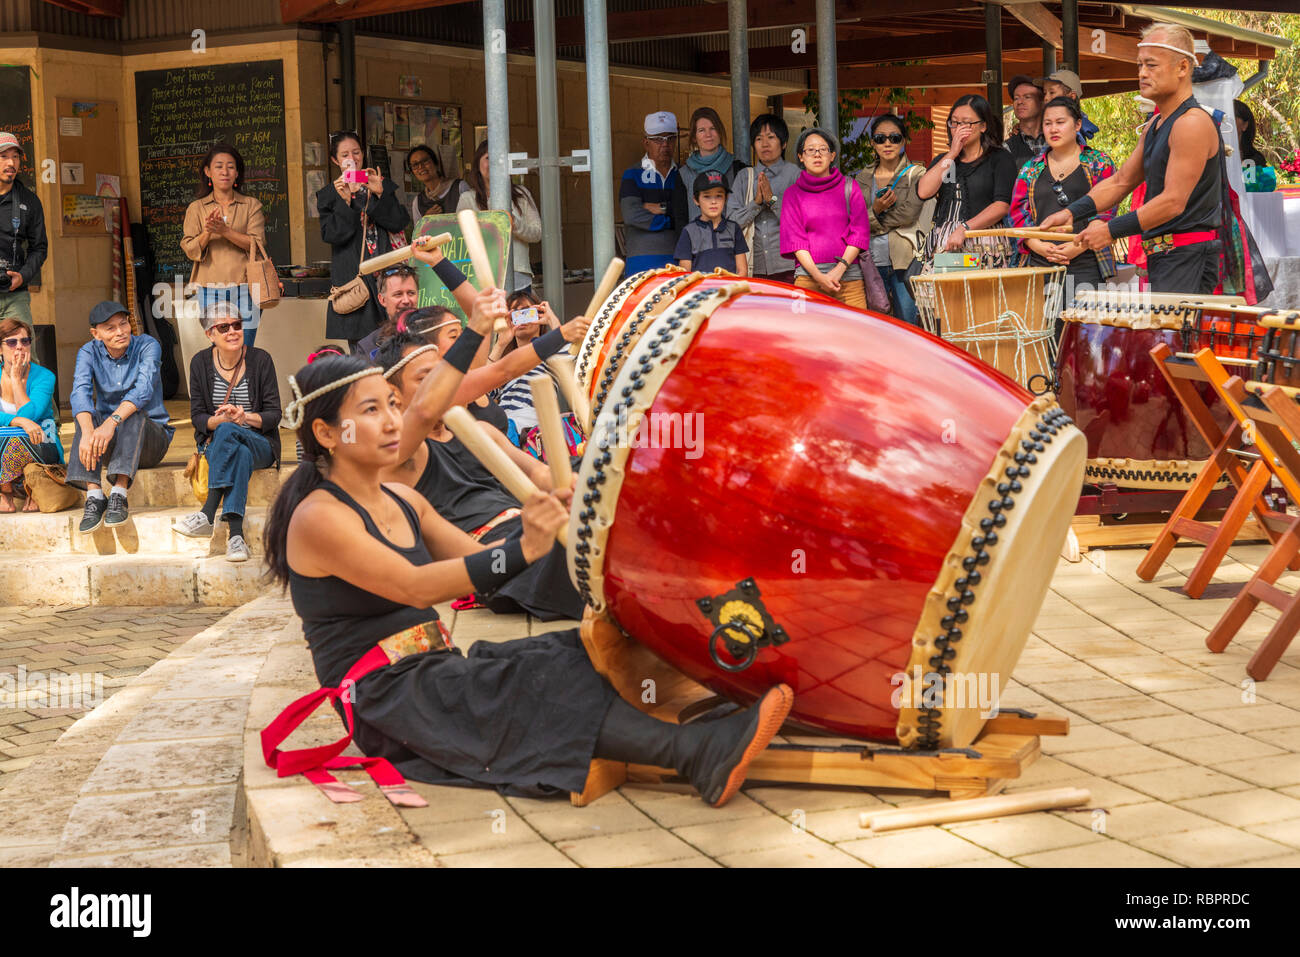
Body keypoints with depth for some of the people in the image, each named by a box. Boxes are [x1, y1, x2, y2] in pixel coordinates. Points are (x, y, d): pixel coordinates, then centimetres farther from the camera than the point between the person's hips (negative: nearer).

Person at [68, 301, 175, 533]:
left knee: (134, 413, -33)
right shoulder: (89, 353, -2)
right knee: (88, 415, -27)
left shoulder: (147, 346, -10)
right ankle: (94, 497, -40)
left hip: (151, 437, -2)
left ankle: (119, 495, -44)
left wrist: (112, 422, -46)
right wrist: (87, 432, -42)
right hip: (110, 445, 2)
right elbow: (80, 392, -21)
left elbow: (143, 390, -28)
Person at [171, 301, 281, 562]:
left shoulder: (260, 360, -2)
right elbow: (197, 417, 4)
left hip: (260, 444, -1)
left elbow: (274, 414, -2)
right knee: (240, 455, -37)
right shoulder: (201, 363, 3)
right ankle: (236, 535, -50)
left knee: (228, 431, -37)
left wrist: (246, 417, -23)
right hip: (215, 442, 1)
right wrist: (220, 419, -19)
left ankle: (208, 514, -44)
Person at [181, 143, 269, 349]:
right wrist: (207, 234, -15)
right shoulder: (196, 208, 13)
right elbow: (190, 250, 4)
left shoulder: (252, 205, 10)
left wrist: (225, 231, -14)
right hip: (209, 290, 1)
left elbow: (257, 244, -2)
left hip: (243, 288, -1)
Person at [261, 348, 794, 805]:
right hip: (381, 698, -8)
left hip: (434, 673, 8)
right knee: (540, 679, -28)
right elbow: (414, 587, -24)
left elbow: (474, 562, 9)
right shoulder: (318, 519, -11)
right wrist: (523, 551, -32)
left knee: (573, 653, -16)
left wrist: (540, 528, -10)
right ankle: (700, 757, -39)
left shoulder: (402, 501, 17)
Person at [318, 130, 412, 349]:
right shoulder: (329, 195, 9)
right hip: (353, 274, -1)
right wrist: (345, 201, -15)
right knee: (360, 347, -6)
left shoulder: (382, 185, 13)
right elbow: (331, 235, -4)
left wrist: (379, 193, -11)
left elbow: (401, 222, 1)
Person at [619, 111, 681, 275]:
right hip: (643, 259, -2)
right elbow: (631, 215, -7)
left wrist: (663, 208, -7)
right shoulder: (633, 175, 8)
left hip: (677, 259, 2)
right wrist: (672, 221, -3)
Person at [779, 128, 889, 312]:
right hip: (808, 278, -1)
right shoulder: (793, 194, 11)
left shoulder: (849, 188, 12)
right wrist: (819, 276, -11)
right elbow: (794, 239, 3)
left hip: (849, 275, 1)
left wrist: (839, 270, -9)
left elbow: (860, 232, 6)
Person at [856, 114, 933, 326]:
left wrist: (873, 223, -3)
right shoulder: (863, 178, 13)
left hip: (905, 261, -3)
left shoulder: (916, 174, 3)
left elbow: (910, 213, -10)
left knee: (909, 322, -5)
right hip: (871, 263, 3)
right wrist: (875, 211, -15)